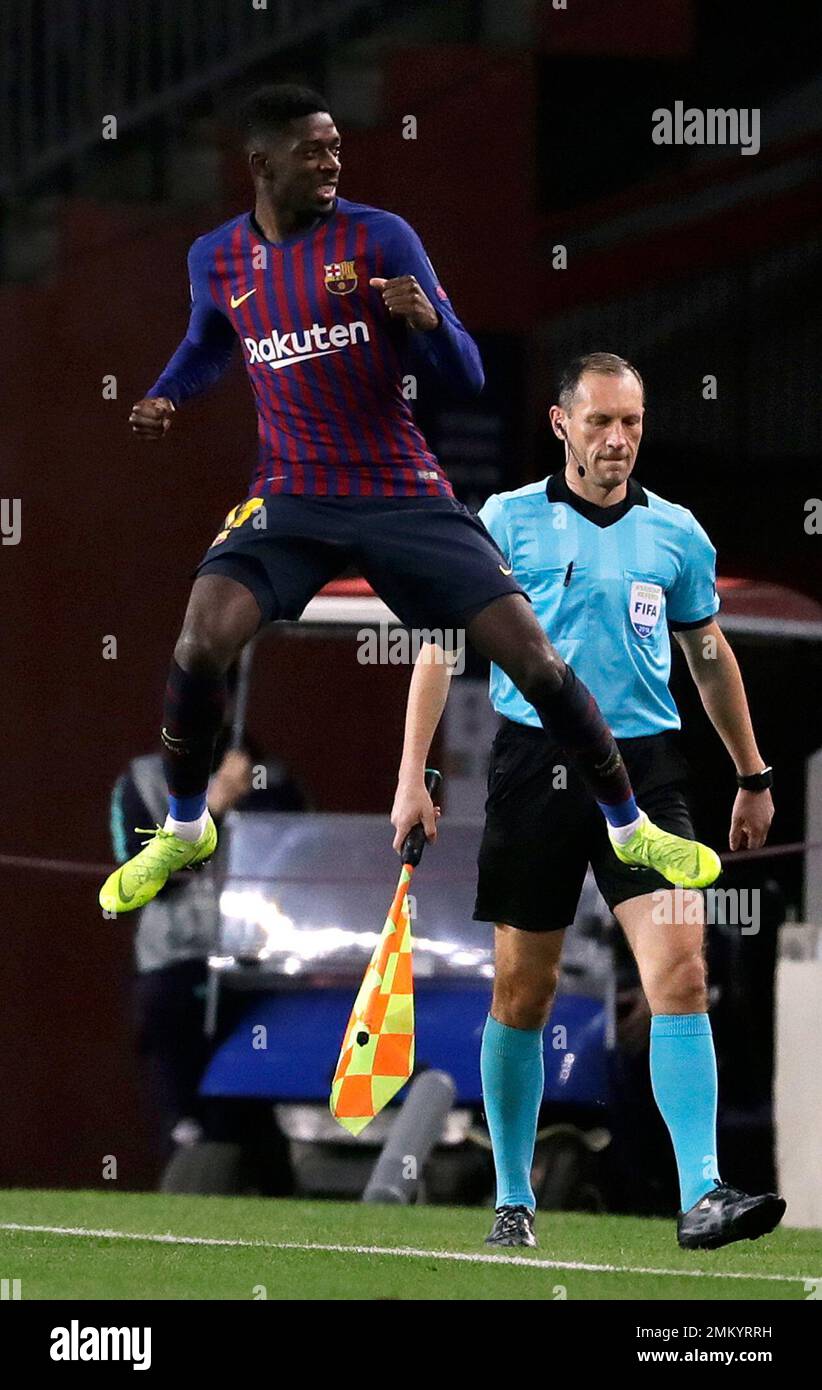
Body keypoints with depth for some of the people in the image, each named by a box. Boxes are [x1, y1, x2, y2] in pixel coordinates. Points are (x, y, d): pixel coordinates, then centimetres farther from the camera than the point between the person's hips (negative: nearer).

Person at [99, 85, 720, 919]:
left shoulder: (380, 239, -8)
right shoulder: (216, 259, 2)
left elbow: (466, 377, -8)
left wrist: (428, 322, -29)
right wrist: (164, 397, 5)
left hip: (404, 493, -1)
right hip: (291, 497, 1)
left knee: (532, 656, -8)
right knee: (200, 644, -22)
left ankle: (629, 827, 15)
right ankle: (184, 830, 4)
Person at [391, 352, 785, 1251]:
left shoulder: (675, 534, 8)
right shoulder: (507, 521, 1)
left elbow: (710, 658, 21)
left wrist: (753, 778, 24)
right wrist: (412, 774, -5)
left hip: (642, 770, 1)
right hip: (533, 766, -1)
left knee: (680, 974, -15)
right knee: (522, 996, 5)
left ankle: (701, 1198, -19)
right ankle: (513, 1199, 20)